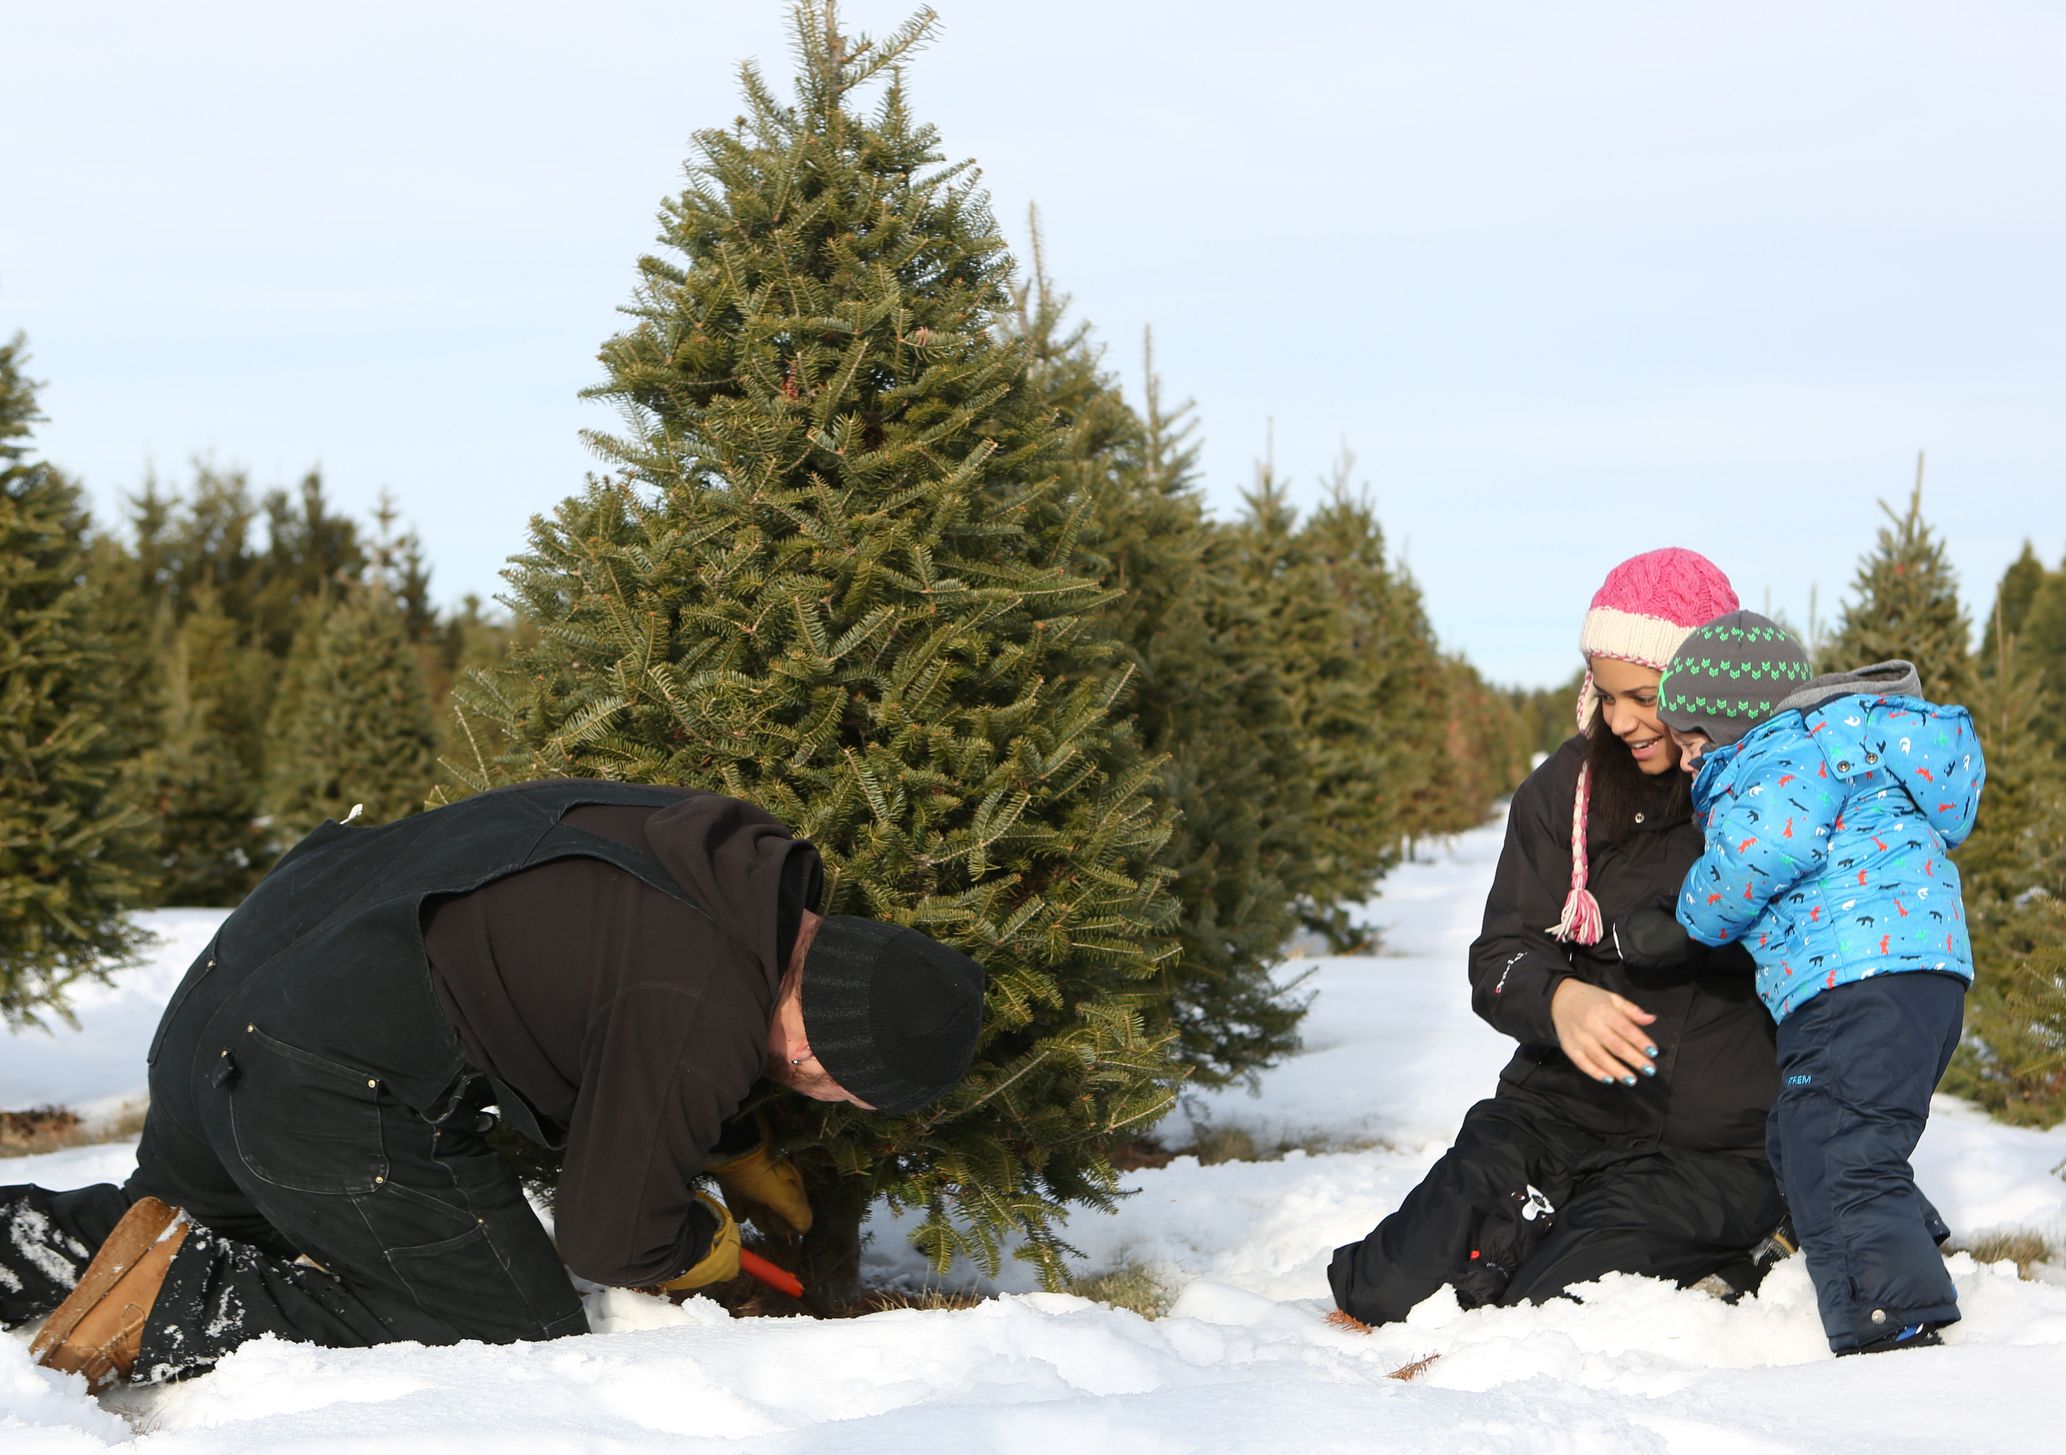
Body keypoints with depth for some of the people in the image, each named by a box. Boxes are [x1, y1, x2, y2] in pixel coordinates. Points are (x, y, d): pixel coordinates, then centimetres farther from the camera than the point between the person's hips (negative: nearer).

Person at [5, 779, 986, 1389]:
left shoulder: (721, 850, 5)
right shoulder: (705, 1023, -21)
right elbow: (608, 1236, -8)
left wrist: (744, 1161, 33)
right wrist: (704, 1246, 13)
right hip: (337, 1089, -10)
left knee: (199, 1224, 36)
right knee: (520, 1340, 2)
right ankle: (172, 1310, -7)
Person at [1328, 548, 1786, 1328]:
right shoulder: (1569, 788, 4)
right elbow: (1501, 958, 3)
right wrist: (1556, 999, -22)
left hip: (1716, 1152, -3)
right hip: (1559, 1113, 3)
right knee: (1395, 1294, -18)